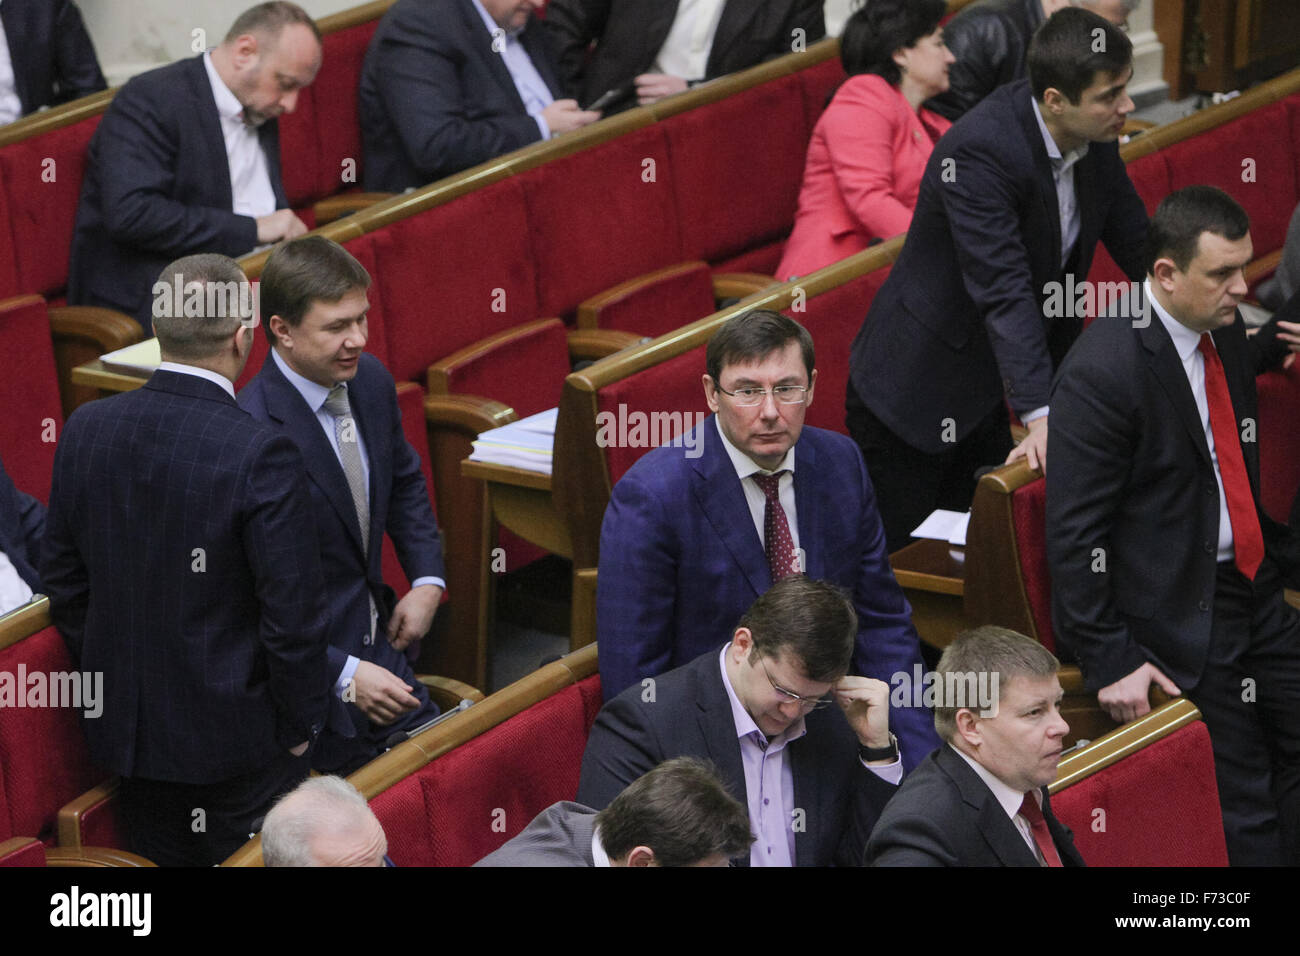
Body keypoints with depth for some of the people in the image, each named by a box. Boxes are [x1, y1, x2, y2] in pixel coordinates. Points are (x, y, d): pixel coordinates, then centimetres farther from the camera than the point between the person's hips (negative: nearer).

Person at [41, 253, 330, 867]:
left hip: (126, 734, 5)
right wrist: (300, 728, -3)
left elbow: (63, 584, 6)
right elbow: (292, 612, -18)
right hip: (238, 740, -5)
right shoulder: (261, 455, -21)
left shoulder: (85, 430, -4)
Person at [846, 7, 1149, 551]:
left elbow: (1134, 240, 10)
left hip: (993, 384, 7)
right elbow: (1003, 291, -36)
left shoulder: (1096, 139, -7)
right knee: (897, 559, 1)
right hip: (918, 389, -7)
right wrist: (1041, 414, -41)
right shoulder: (980, 150, -31)